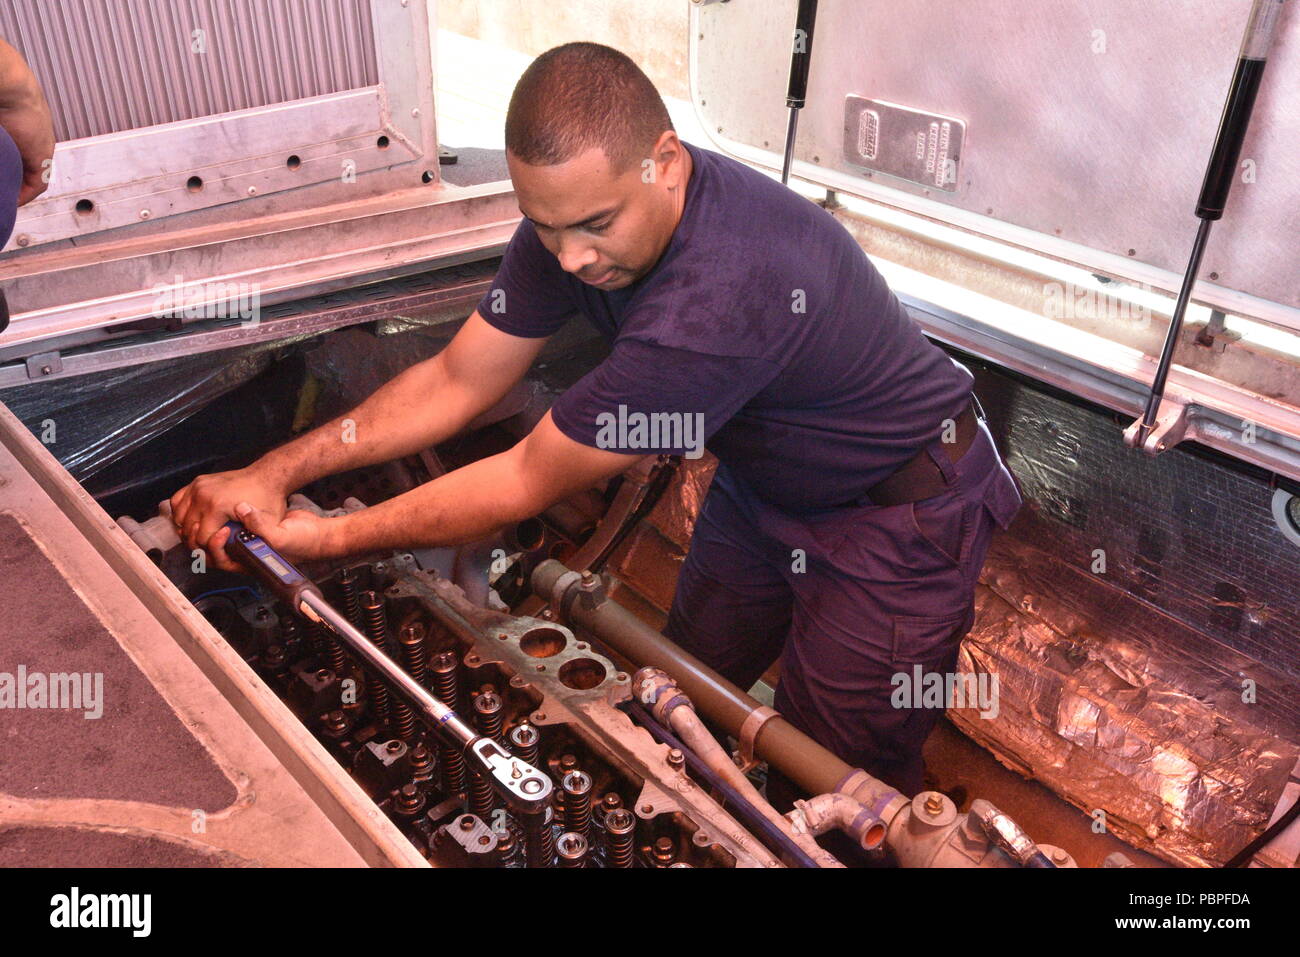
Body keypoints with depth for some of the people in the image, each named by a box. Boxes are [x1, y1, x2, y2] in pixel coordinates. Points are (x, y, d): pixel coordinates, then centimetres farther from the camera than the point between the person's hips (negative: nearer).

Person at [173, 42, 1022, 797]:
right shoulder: (580, 208, -15)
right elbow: (459, 379, -10)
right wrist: (276, 473, -17)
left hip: (894, 516, -7)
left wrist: (324, 541, -23)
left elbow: (528, 483, -32)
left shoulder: (722, 296, -42)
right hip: (765, 480, 8)